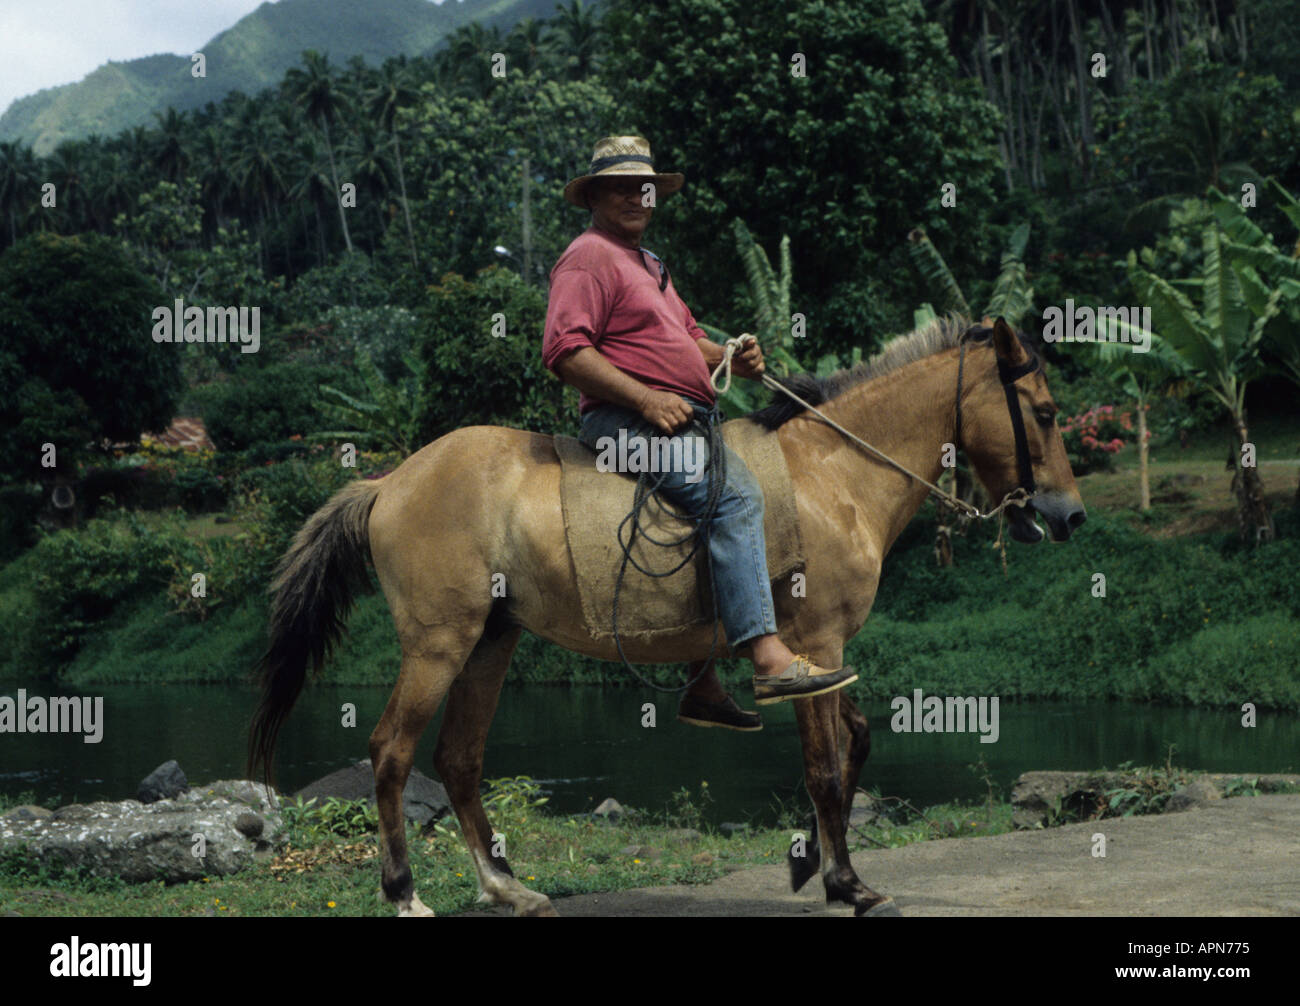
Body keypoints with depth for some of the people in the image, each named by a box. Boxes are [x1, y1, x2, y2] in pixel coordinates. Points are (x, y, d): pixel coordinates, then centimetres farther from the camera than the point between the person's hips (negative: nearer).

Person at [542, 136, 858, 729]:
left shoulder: (648, 264, 28)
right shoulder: (589, 258, -3)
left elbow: (688, 342, 32)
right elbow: (565, 351, -16)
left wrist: (733, 359, 9)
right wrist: (646, 397, -21)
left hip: (685, 422, 11)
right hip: (626, 422, -11)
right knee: (734, 494, -28)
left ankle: (703, 687, 8)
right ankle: (768, 660, -37)